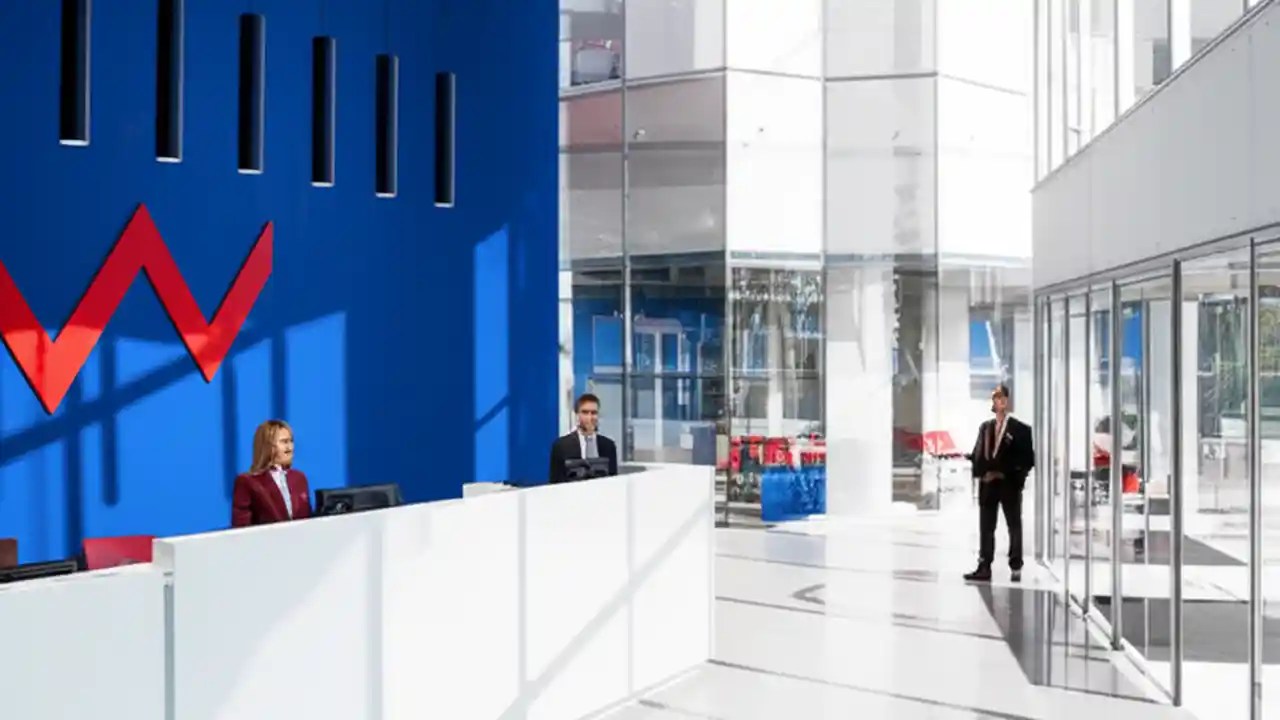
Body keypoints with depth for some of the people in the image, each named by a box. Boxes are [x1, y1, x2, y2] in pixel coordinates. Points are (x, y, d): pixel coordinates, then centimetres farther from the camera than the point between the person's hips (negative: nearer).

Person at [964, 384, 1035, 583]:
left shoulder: (1020, 429, -3)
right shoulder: (985, 427, 13)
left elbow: (1028, 459, -6)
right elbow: (977, 454, 11)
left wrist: (1011, 475, -13)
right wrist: (981, 473, -5)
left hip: (1009, 484, -4)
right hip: (987, 484, 5)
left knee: (1014, 527, 6)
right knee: (986, 528, 5)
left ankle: (1016, 568, 13)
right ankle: (984, 568, 8)